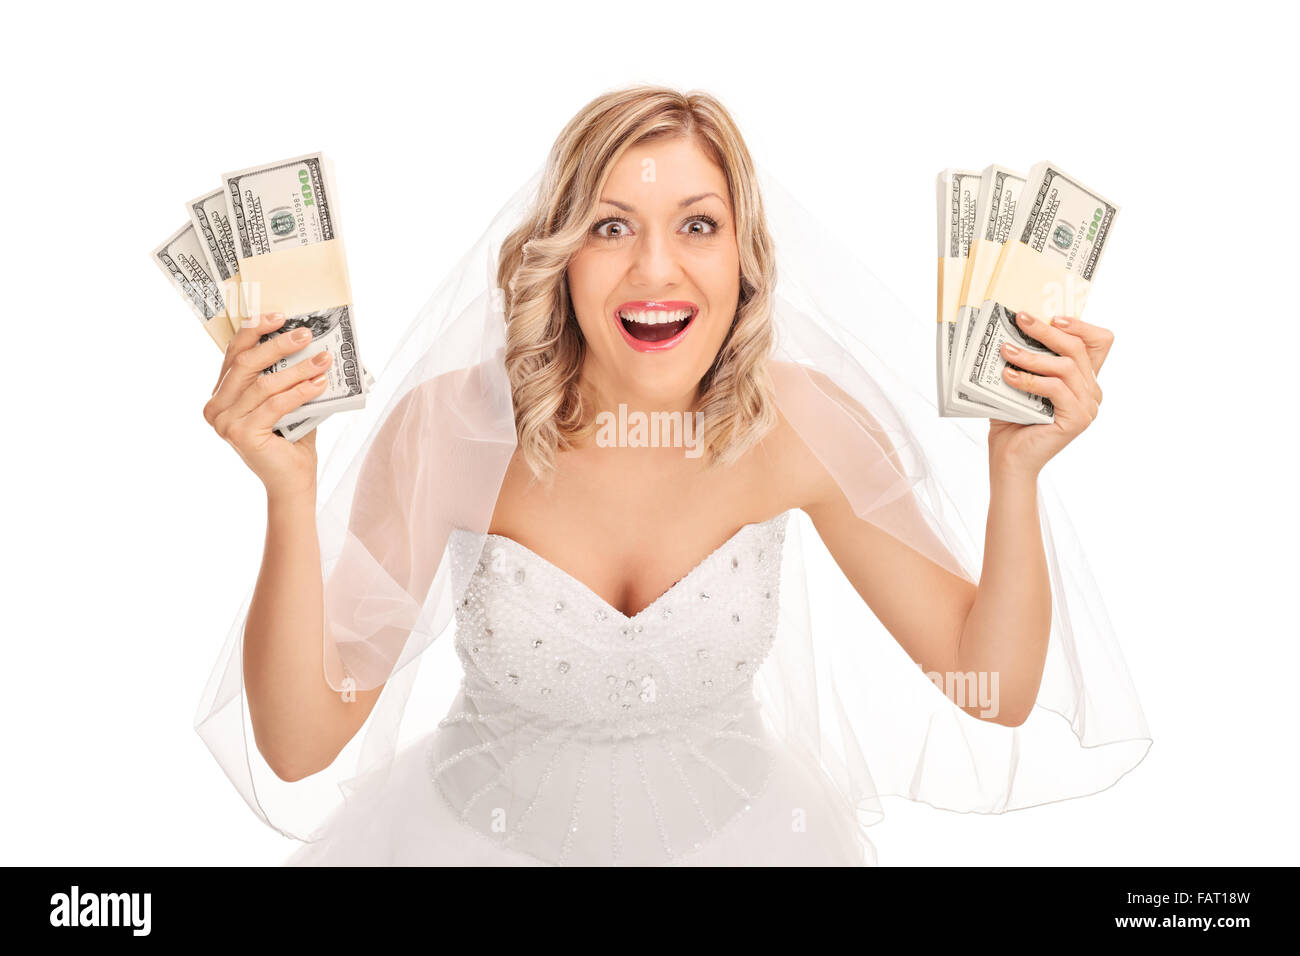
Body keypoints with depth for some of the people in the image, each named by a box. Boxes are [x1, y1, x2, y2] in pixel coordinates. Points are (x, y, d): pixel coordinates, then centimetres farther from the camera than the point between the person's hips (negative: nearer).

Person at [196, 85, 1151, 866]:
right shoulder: (450, 425, -21)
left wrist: (1016, 466, -24)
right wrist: (290, 493, -34)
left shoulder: (801, 420, -16)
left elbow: (996, 691, -10)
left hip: (731, 830, 1)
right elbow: (299, 746, -21)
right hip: (485, 829, 0)